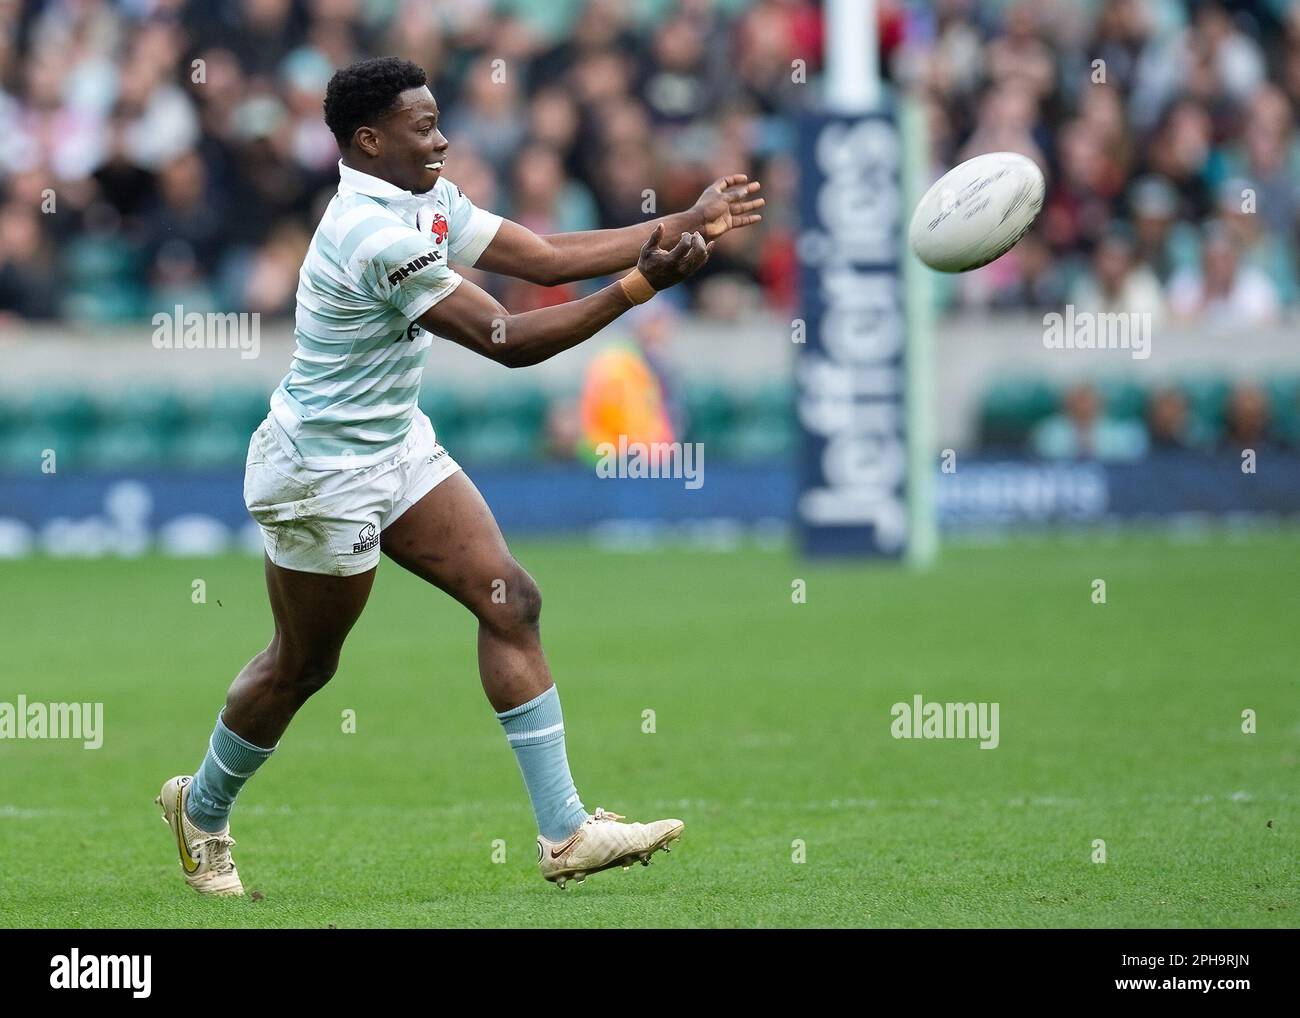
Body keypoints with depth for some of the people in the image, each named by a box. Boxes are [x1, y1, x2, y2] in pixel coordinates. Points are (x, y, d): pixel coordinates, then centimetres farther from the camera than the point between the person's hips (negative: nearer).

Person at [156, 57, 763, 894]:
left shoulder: (429, 202, 1)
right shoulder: (375, 235, -29)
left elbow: (545, 256, 1)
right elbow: (505, 340, -31)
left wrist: (684, 227, -4)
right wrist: (639, 286, -32)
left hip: (399, 447, 9)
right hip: (323, 472, -9)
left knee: (510, 602, -1)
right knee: (302, 667, 7)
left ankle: (564, 833, -3)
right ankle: (202, 809, 34)